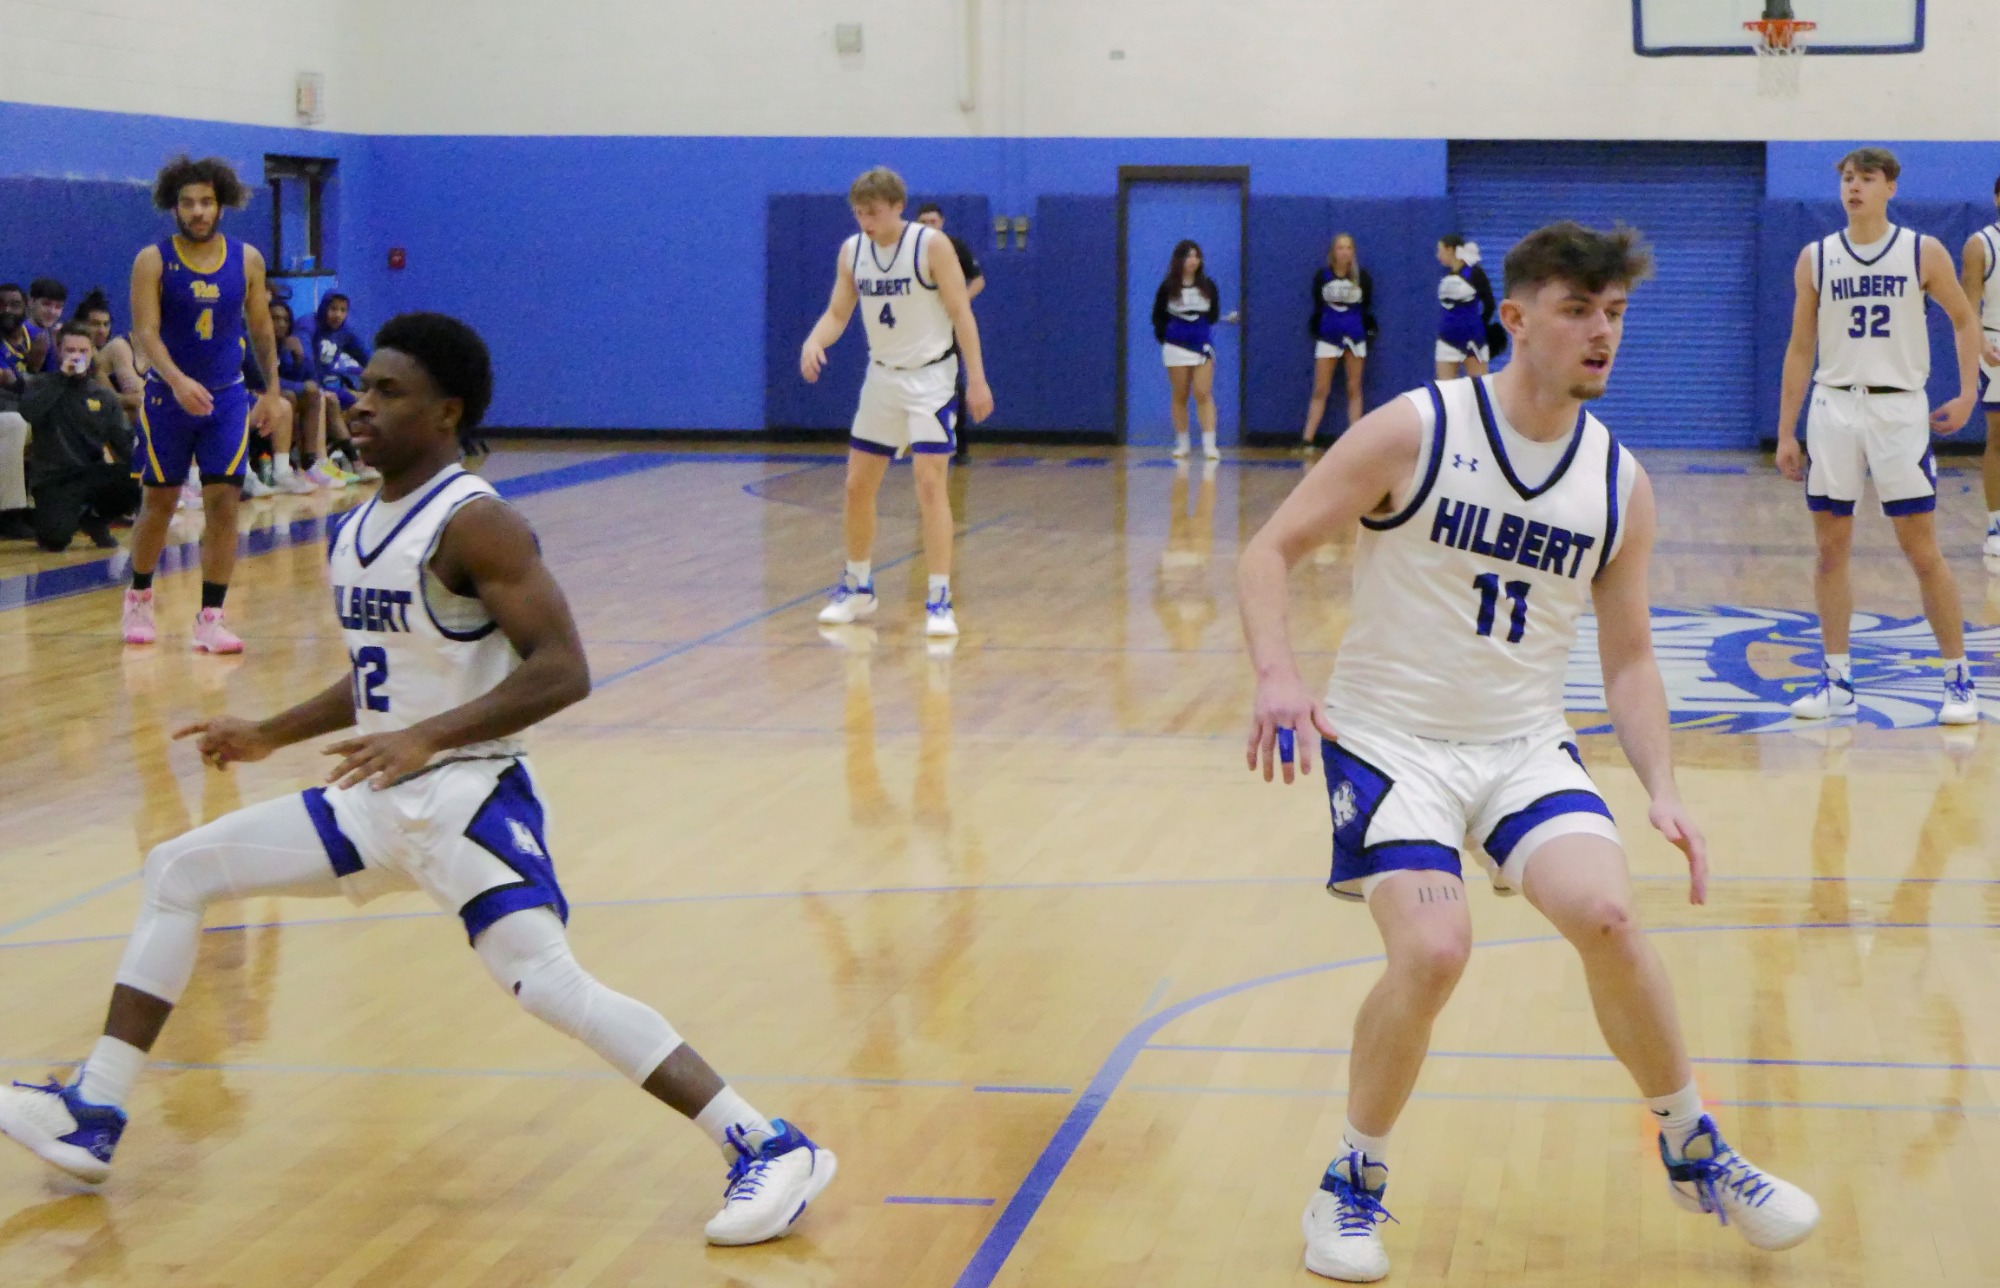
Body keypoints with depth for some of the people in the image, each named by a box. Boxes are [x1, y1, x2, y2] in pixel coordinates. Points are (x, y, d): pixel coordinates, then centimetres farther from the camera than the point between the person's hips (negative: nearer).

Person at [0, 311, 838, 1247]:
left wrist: (428, 737, -30)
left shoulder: (474, 525, -16)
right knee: (177, 871, 11)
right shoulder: (355, 533, 11)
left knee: (552, 987, -24)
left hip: (467, 798, -9)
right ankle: (94, 1117, 17)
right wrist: (271, 735, 20)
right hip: (377, 797, 9)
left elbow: (563, 670, -24)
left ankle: (770, 1150, -19)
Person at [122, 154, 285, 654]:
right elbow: (145, 331, -17)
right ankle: (139, 597, 31)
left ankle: (210, 618, -4)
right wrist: (178, 380, -33)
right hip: (168, 395, -2)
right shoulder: (153, 261, -9)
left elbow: (260, 327, 10)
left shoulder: (247, 260, 0)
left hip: (227, 397, 2)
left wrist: (272, 389, 7)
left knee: (223, 503, -7)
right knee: (159, 503, 9)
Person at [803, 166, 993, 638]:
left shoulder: (931, 245, -15)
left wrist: (977, 378, -18)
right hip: (882, 377, 6)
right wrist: (813, 342, -18)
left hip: (930, 377, -5)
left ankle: (939, 599, -11)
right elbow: (837, 312, 3)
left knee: (930, 482, -14)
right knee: (857, 485, 9)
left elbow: (961, 313, -14)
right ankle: (857, 588, 26)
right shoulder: (852, 250, 0)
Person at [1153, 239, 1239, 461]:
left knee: (1203, 394, -6)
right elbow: (1158, 317, 4)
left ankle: (1209, 444, -9)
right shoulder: (1168, 287, -1)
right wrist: (1164, 337, -3)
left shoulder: (1207, 285, 2)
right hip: (1176, 346, 0)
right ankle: (1182, 444, 14)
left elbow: (1214, 315, 8)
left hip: (1202, 345, 0)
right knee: (1180, 395, 7)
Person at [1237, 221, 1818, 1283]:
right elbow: (1269, 551, -9)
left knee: (1607, 916, -20)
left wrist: (1662, 791, -5)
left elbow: (1628, 657, 9)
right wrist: (1277, 676, -26)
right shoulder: (1413, 432, -12)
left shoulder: (1620, 484, 1)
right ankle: (1352, 1186, 2)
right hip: (1390, 738, -3)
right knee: (1432, 952, -24)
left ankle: (1694, 1156, 6)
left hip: (1525, 745, 3)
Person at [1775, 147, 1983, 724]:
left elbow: (1964, 318, 10)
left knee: (1923, 550, -2)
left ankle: (1959, 679, 7)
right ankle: (1837, 681, 12)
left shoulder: (1924, 253, 0)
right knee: (1830, 548, 3)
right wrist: (1785, 432, 5)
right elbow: (1800, 349, 8)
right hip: (1833, 407, 2)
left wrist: (1967, 393, -1)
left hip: (1900, 409, -2)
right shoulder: (1816, 259, 5)